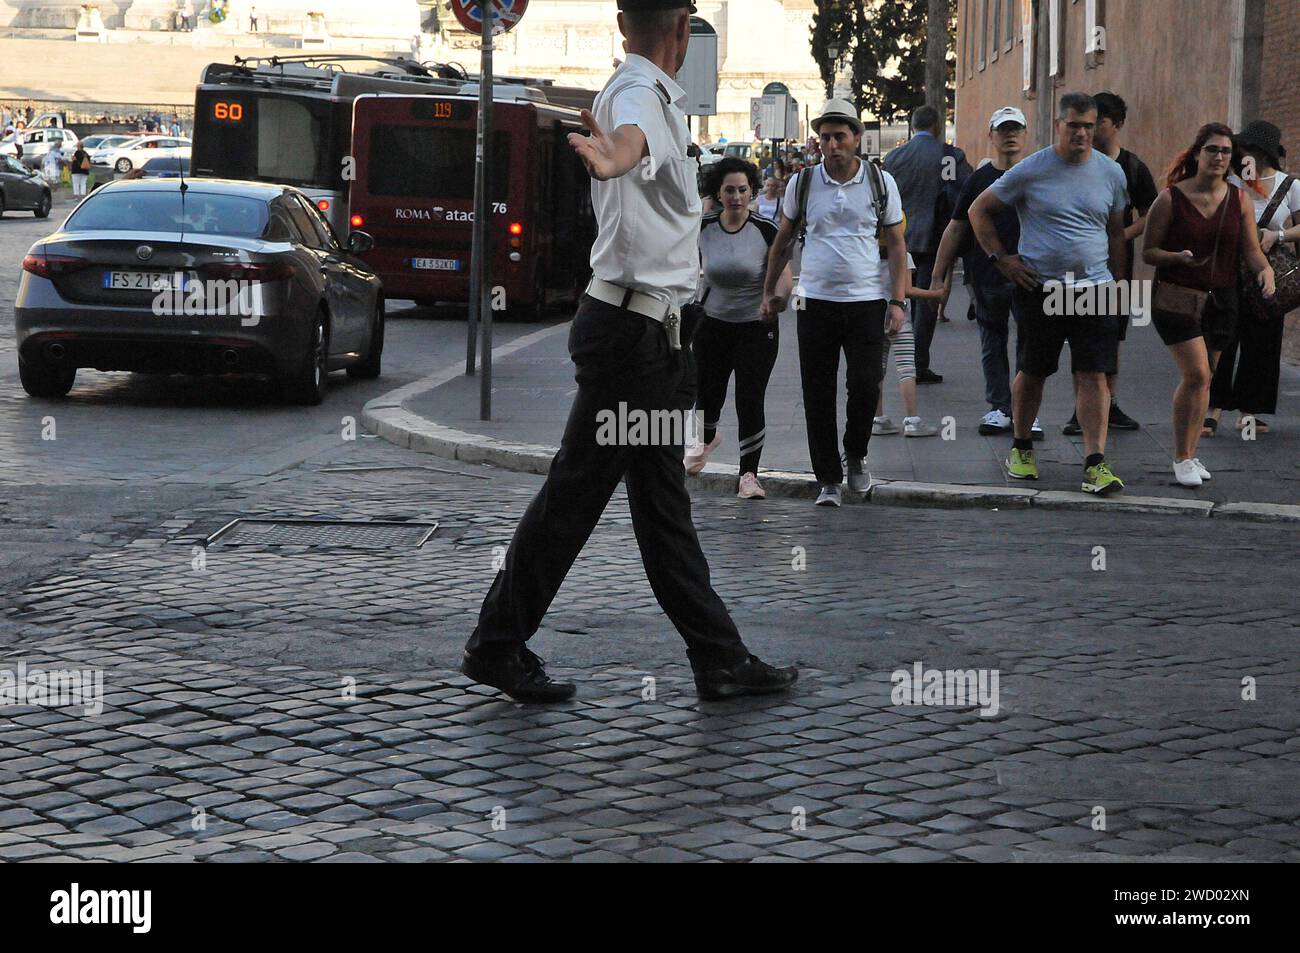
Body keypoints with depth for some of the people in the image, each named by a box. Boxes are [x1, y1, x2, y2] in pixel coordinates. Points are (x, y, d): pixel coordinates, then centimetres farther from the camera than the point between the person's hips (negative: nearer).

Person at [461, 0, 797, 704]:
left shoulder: (650, 94, 16)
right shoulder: (640, 91, -17)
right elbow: (630, 132, -43)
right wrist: (616, 155, -66)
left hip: (646, 334, 10)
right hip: (631, 326, -10)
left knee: (662, 503, 11)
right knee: (575, 492, -2)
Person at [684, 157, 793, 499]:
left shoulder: (765, 230, -12)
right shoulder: (702, 229, -4)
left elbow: (785, 277, -16)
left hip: (756, 327, -3)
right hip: (712, 325, 3)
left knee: (750, 401, -9)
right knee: (707, 394, 9)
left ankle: (748, 474, 3)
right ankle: (707, 439, 45)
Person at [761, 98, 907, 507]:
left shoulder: (881, 182, 3)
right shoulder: (802, 183, 4)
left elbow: (896, 244, 6)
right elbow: (783, 241, 16)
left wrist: (897, 300, -2)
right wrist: (769, 291, 15)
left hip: (867, 302, -1)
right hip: (816, 301, 1)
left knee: (865, 387, -7)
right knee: (818, 396, 1)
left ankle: (855, 456, 20)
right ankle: (828, 480, 11)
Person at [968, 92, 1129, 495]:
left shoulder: (1110, 172, 8)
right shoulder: (1030, 170, -3)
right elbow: (979, 211, 6)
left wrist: (1117, 285, 17)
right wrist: (1000, 258, -2)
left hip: (1093, 289, 2)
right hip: (1039, 289, -2)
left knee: (1093, 375, -7)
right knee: (1032, 372, 8)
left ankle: (1096, 463, -11)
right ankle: (1021, 448, 27)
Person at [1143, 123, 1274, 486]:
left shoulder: (1238, 201, 5)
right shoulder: (1171, 199, -6)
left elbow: (1251, 249, 5)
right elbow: (1148, 251, -3)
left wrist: (1265, 270, -17)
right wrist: (1179, 257, -22)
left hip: (1221, 301, 4)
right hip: (1177, 299, -4)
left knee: (1203, 378, 9)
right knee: (1196, 374, -15)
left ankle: (1189, 454, 22)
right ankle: (1182, 457, -3)